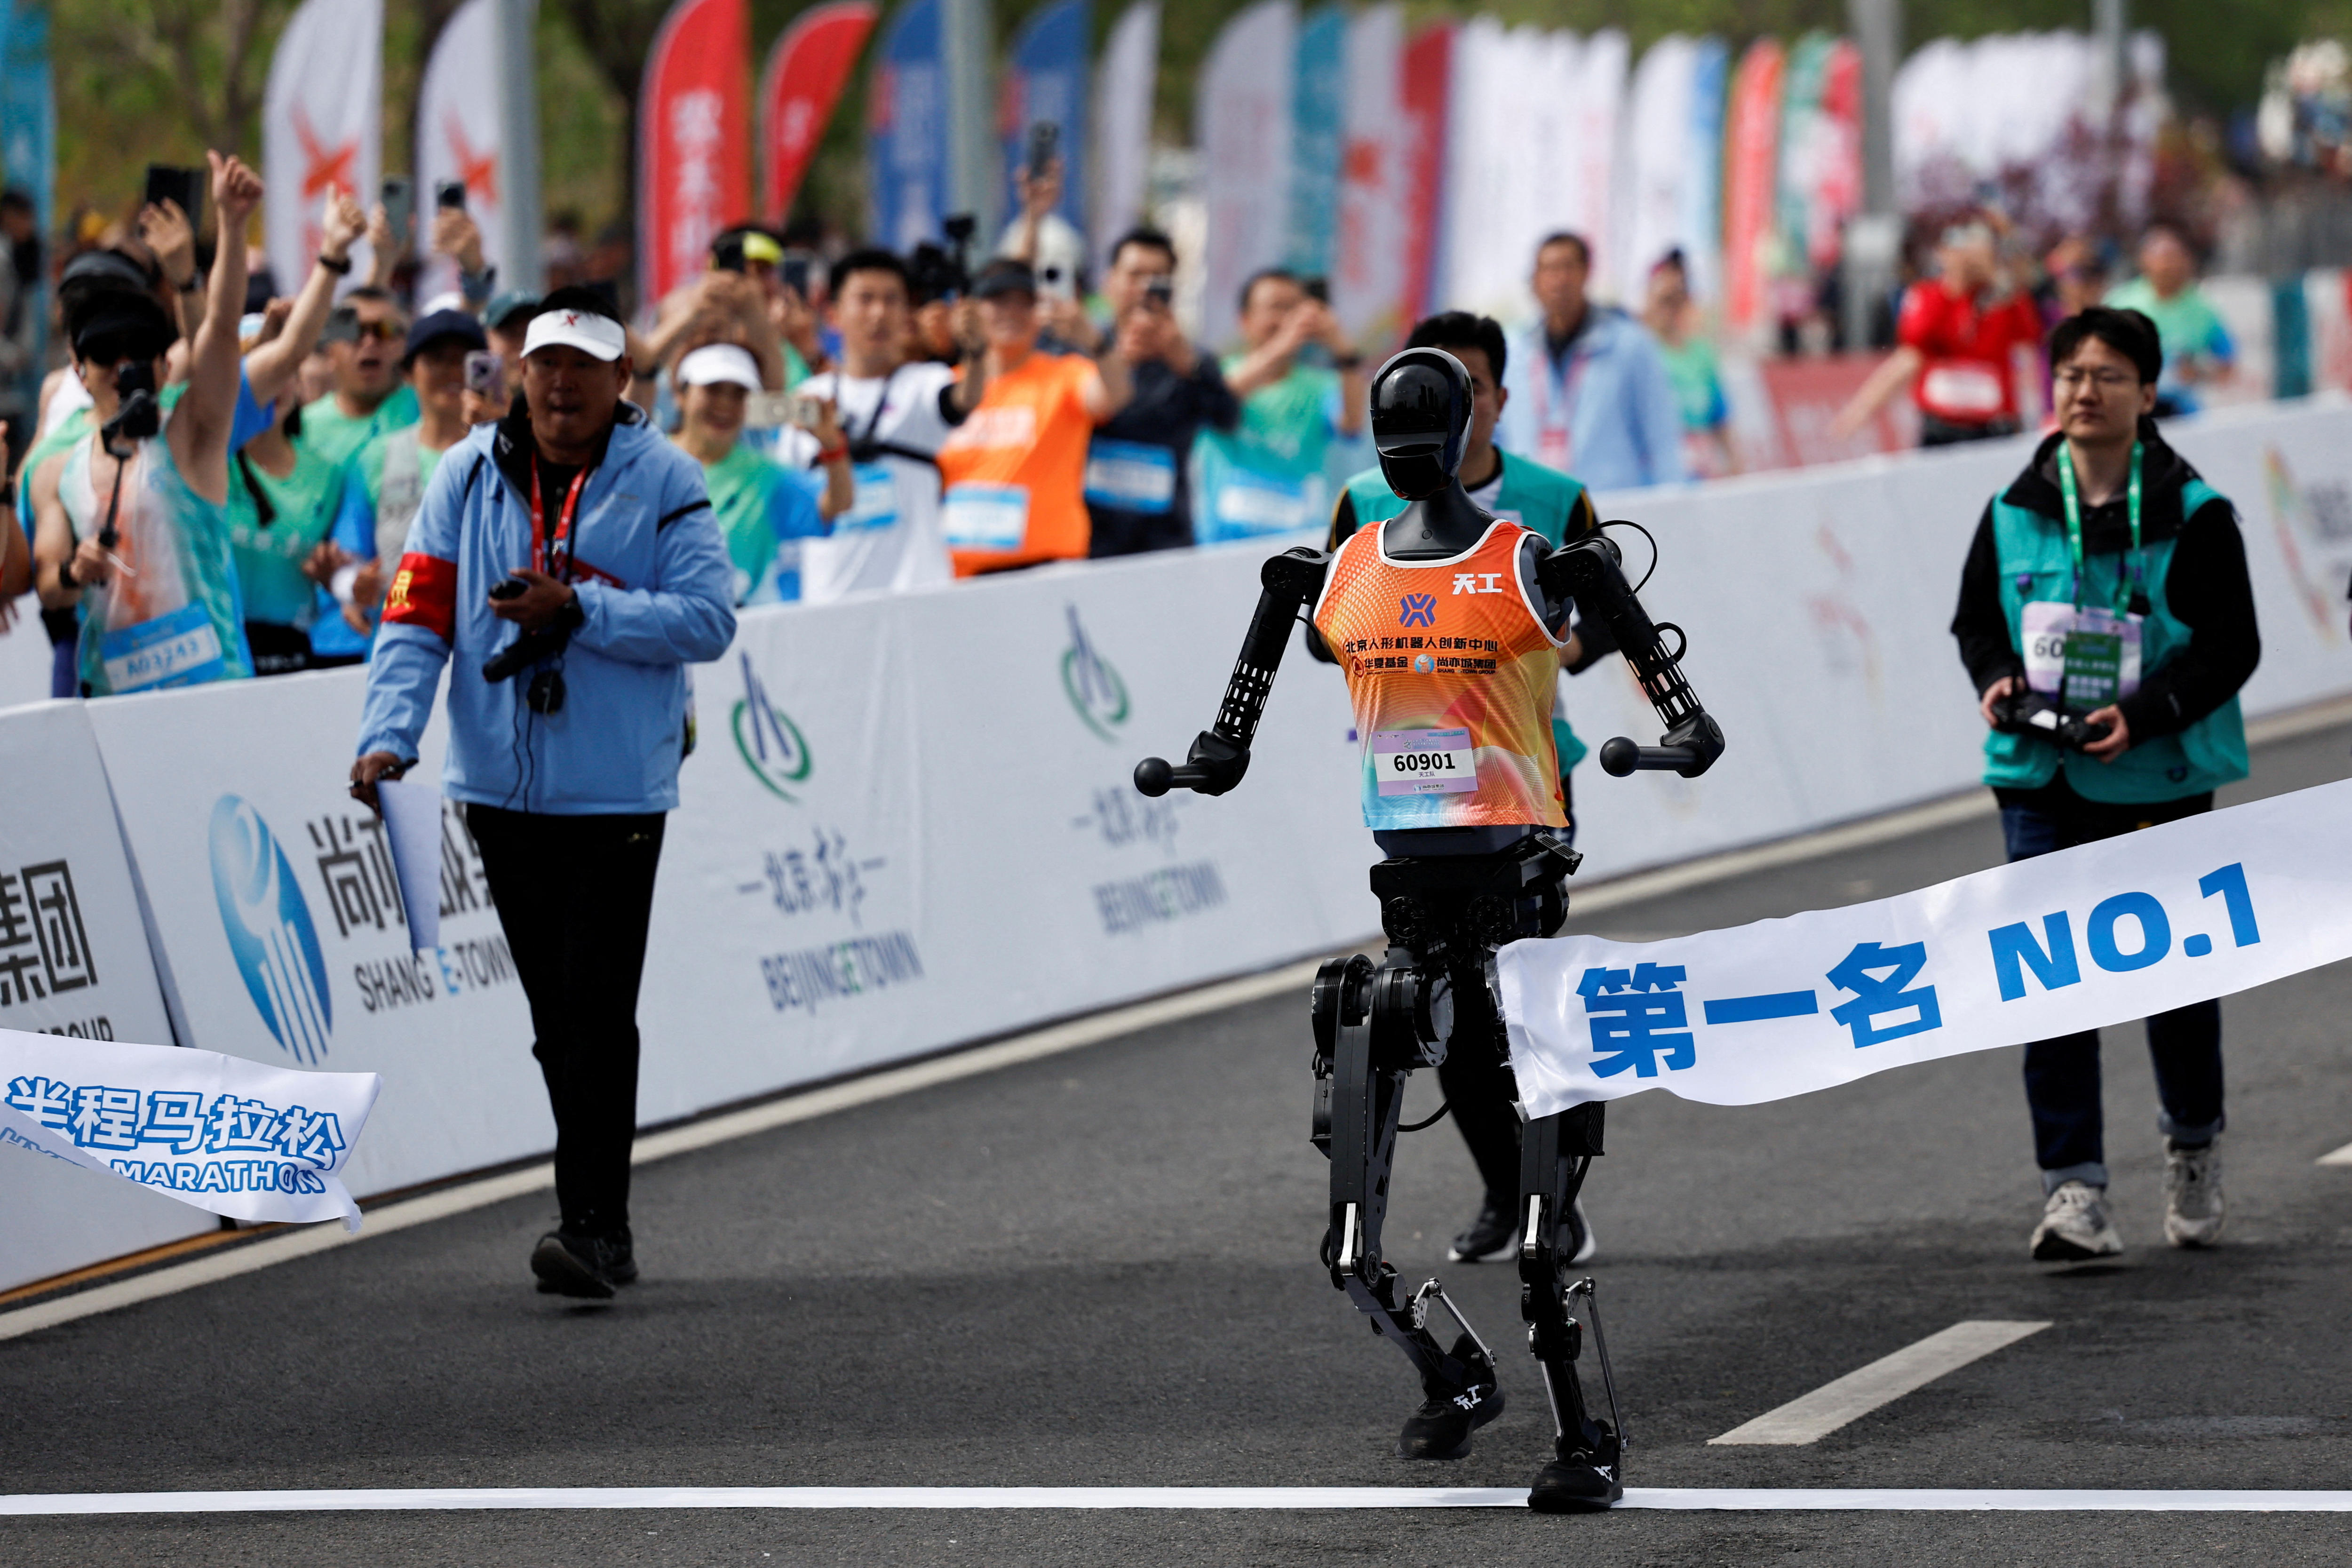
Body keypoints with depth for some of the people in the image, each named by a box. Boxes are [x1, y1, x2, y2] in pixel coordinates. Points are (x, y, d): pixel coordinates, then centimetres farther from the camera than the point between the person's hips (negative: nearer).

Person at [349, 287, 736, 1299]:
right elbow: (417, 617, 2)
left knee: (597, 1014, -10)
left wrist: (578, 611, -18)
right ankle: (606, 1232, 22)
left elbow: (709, 619, -10)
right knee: (556, 1021, 11)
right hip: (502, 788, 4)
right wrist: (389, 734, -12)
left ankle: (591, 1227, -9)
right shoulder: (469, 476, 6)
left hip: (616, 790, -4)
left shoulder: (663, 481, -3)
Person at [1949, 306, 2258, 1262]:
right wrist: (1998, 678, -6)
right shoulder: (2016, 512, 3)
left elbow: (2233, 646, -7)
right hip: (2043, 784, 2)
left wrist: (2145, 713, -20)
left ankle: (2194, 1146, 36)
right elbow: (1976, 619, 15)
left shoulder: (2193, 516, -7)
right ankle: (2072, 1187, -7)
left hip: (2161, 781, -2)